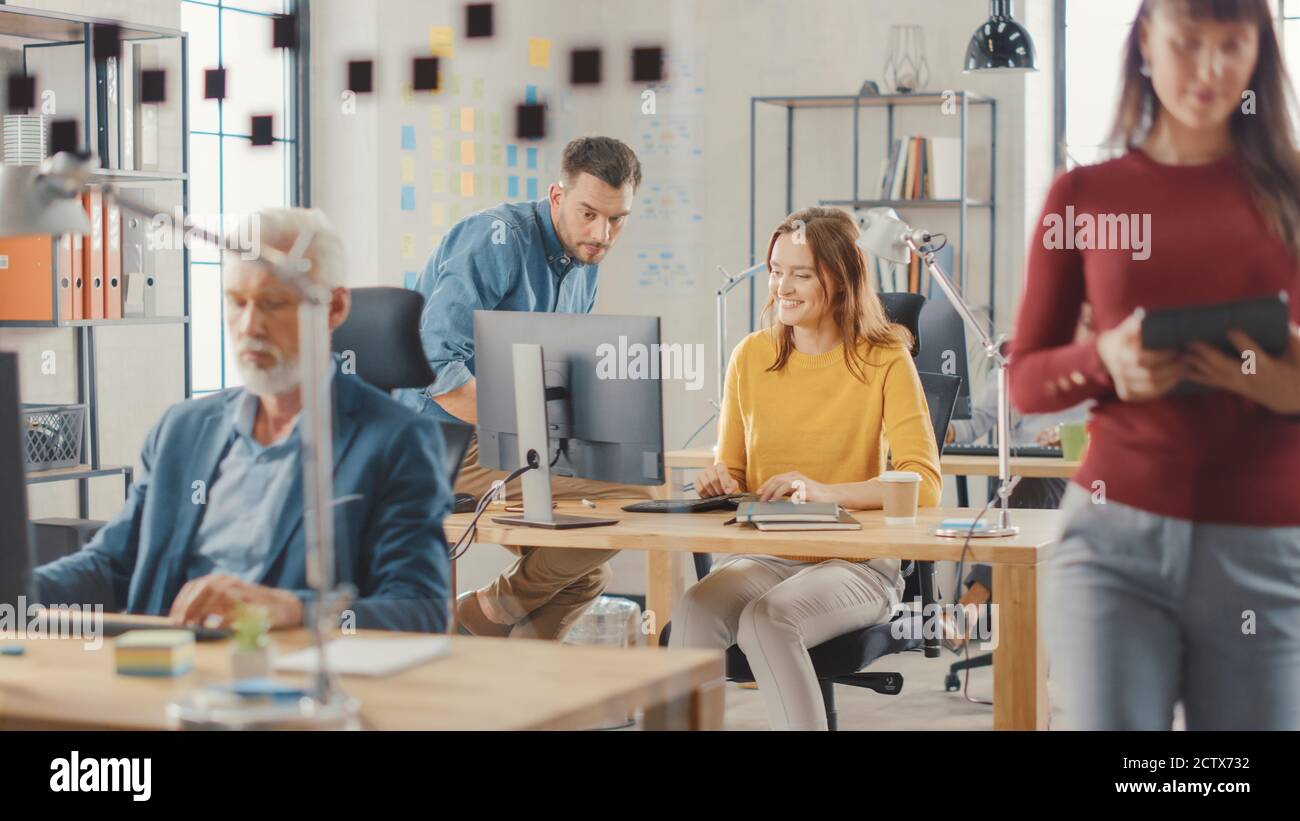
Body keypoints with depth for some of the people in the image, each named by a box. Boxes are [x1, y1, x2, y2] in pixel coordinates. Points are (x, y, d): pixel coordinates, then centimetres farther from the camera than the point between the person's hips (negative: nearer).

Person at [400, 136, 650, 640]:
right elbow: (432, 361, -25)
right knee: (627, 500, -23)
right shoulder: (499, 240, -16)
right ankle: (493, 613, -7)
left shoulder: (584, 266, 12)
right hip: (450, 441, -10)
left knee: (587, 575, 18)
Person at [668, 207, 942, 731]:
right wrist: (720, 482, -8)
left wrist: (825, 491, -28)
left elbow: (923, 485, -14)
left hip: (856, 564, -3)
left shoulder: (885, 361, -5)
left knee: (766, 619, -34)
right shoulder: (750, 356, 8)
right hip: (764, 559, 4)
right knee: (695, 611, -30)